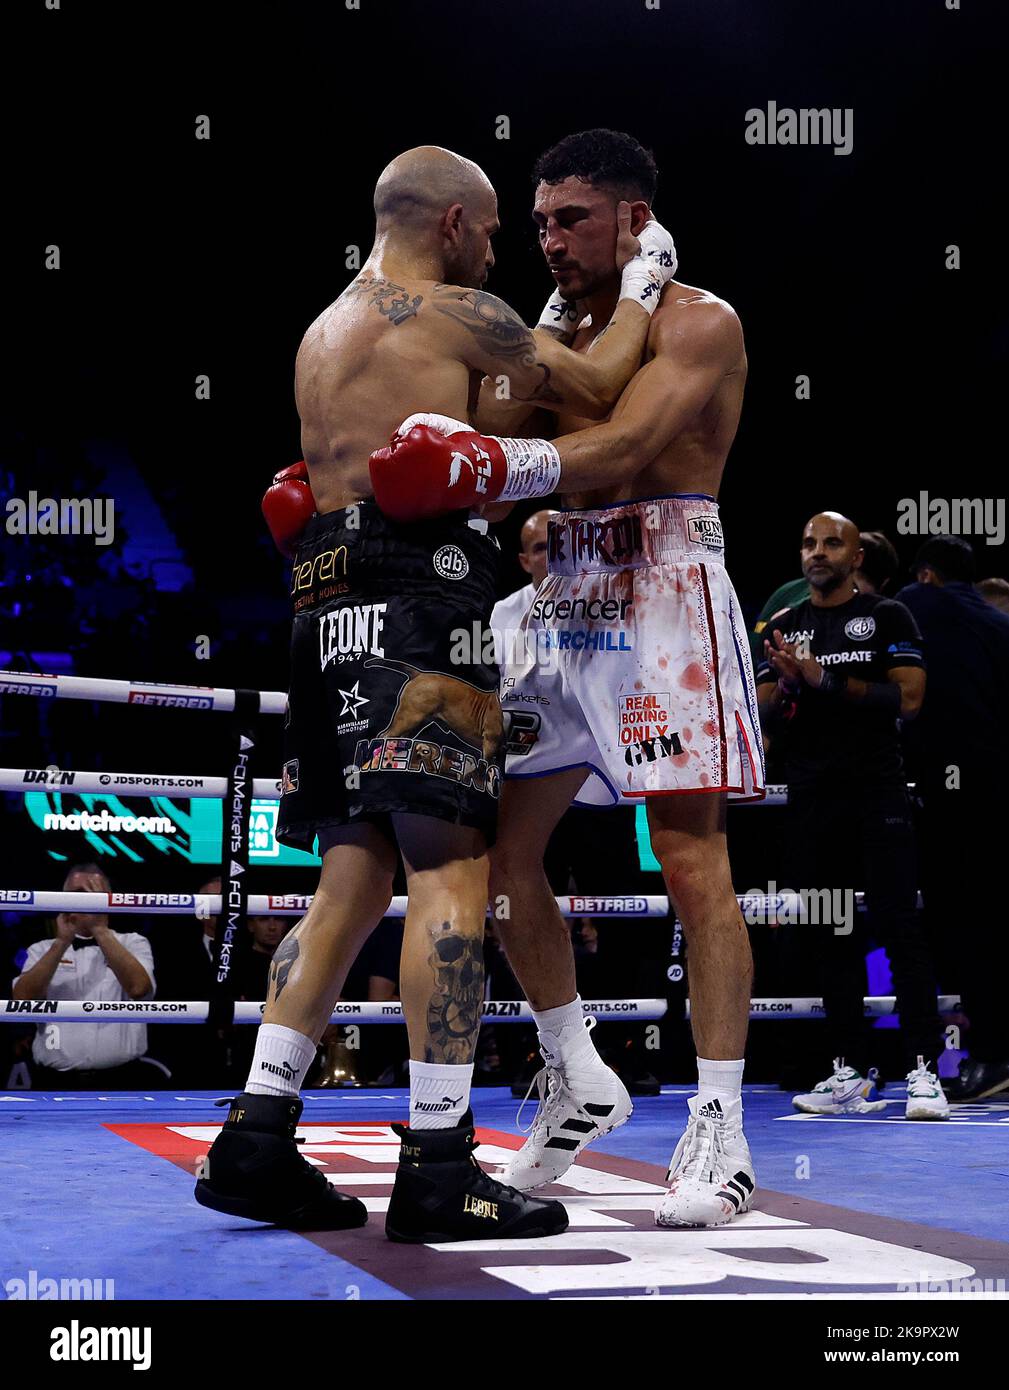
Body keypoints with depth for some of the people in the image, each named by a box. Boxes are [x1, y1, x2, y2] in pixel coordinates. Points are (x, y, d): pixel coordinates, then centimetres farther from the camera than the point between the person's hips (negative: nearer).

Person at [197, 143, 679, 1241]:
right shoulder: (454, 313, 0)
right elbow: (595, 389, 7)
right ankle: (437, 1167, -14)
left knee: (353, 875, 10)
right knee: (451, 865, -11)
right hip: (422, 592, -9)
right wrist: (640, 280, 20)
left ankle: (256, 1140, 5)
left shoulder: (322, 333, 26)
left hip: (330, 612, 9)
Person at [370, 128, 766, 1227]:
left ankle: (719, 1134, -7)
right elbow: (472, 438, 14)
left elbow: (622, 447, -20)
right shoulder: (558, 339, 21)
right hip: (566, 600, 8)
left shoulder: (698, 324, -3)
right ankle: (578, 1083, 20)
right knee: (499, 845, 6)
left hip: (666, 592, -8)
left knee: (690, 857, -10)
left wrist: (496, 465, -36)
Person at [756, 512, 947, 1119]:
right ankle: (852, 1073, 11)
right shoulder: (783, 626, 15)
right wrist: (786, 685, -10)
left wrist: (828, 680, -15)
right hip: (813, 798, 4)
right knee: (834, 938, 6)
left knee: (902, 928, -9)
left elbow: (908, 698, -9)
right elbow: (763, 719, 12)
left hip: (879, 793, -4)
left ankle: (924, 1070, -9)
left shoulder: (887, 616, 3)